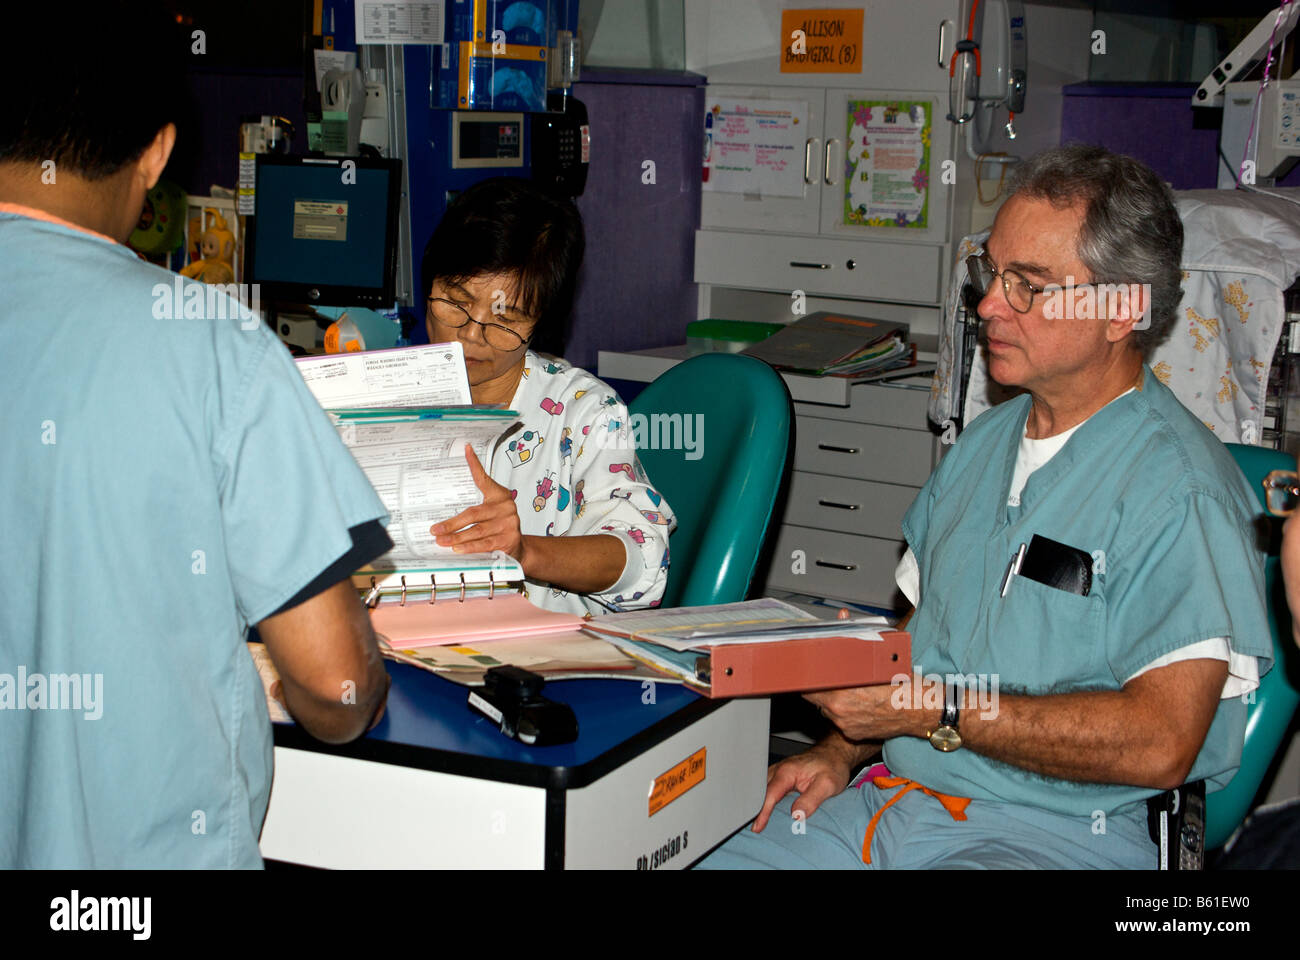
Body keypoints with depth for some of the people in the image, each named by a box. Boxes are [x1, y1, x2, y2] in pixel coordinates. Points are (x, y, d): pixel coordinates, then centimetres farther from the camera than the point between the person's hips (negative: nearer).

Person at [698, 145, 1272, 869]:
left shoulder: (1178, 488, -12)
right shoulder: (983, 444, 16)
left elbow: (1161, 742, -21)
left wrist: (935, 710, -19)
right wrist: (845, 752, 3)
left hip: (1057, 831, -7)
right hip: (892, 797, 7)